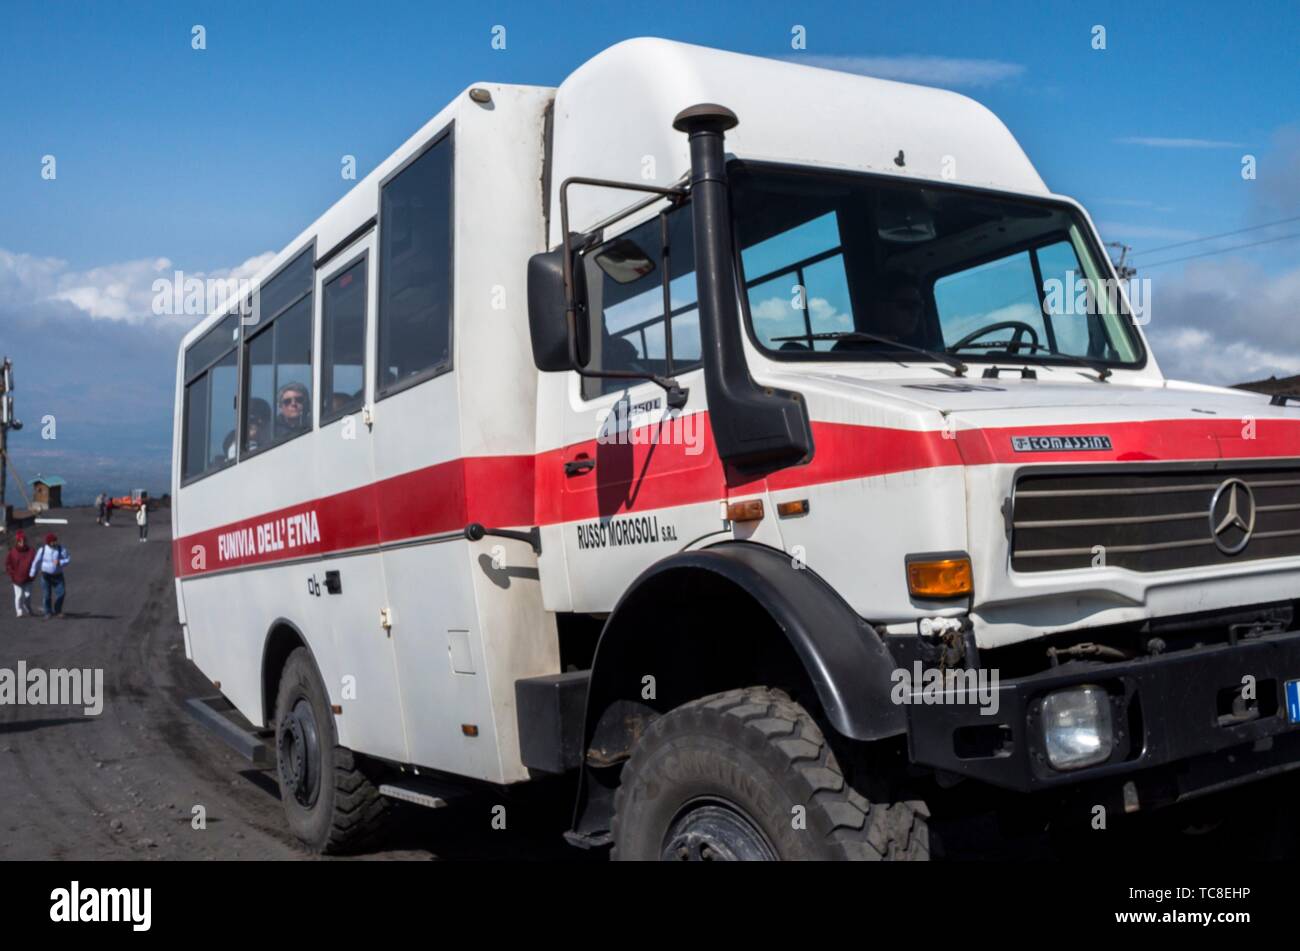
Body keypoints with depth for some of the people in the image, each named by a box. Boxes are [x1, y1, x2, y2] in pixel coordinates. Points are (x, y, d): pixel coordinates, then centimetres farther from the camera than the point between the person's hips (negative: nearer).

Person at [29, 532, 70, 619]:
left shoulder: (61, 549, -8)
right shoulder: (42, 550, -8)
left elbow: (67, 560, -6)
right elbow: (36, 562, 2)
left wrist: (60, 562, -26)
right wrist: (32, 574, 10)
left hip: (58, 575, 1)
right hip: (46, 575, 0)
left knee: (61, 592, -9)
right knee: (47, 595, 2)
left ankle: (57, 611, 9)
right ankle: (48, 613, 17)